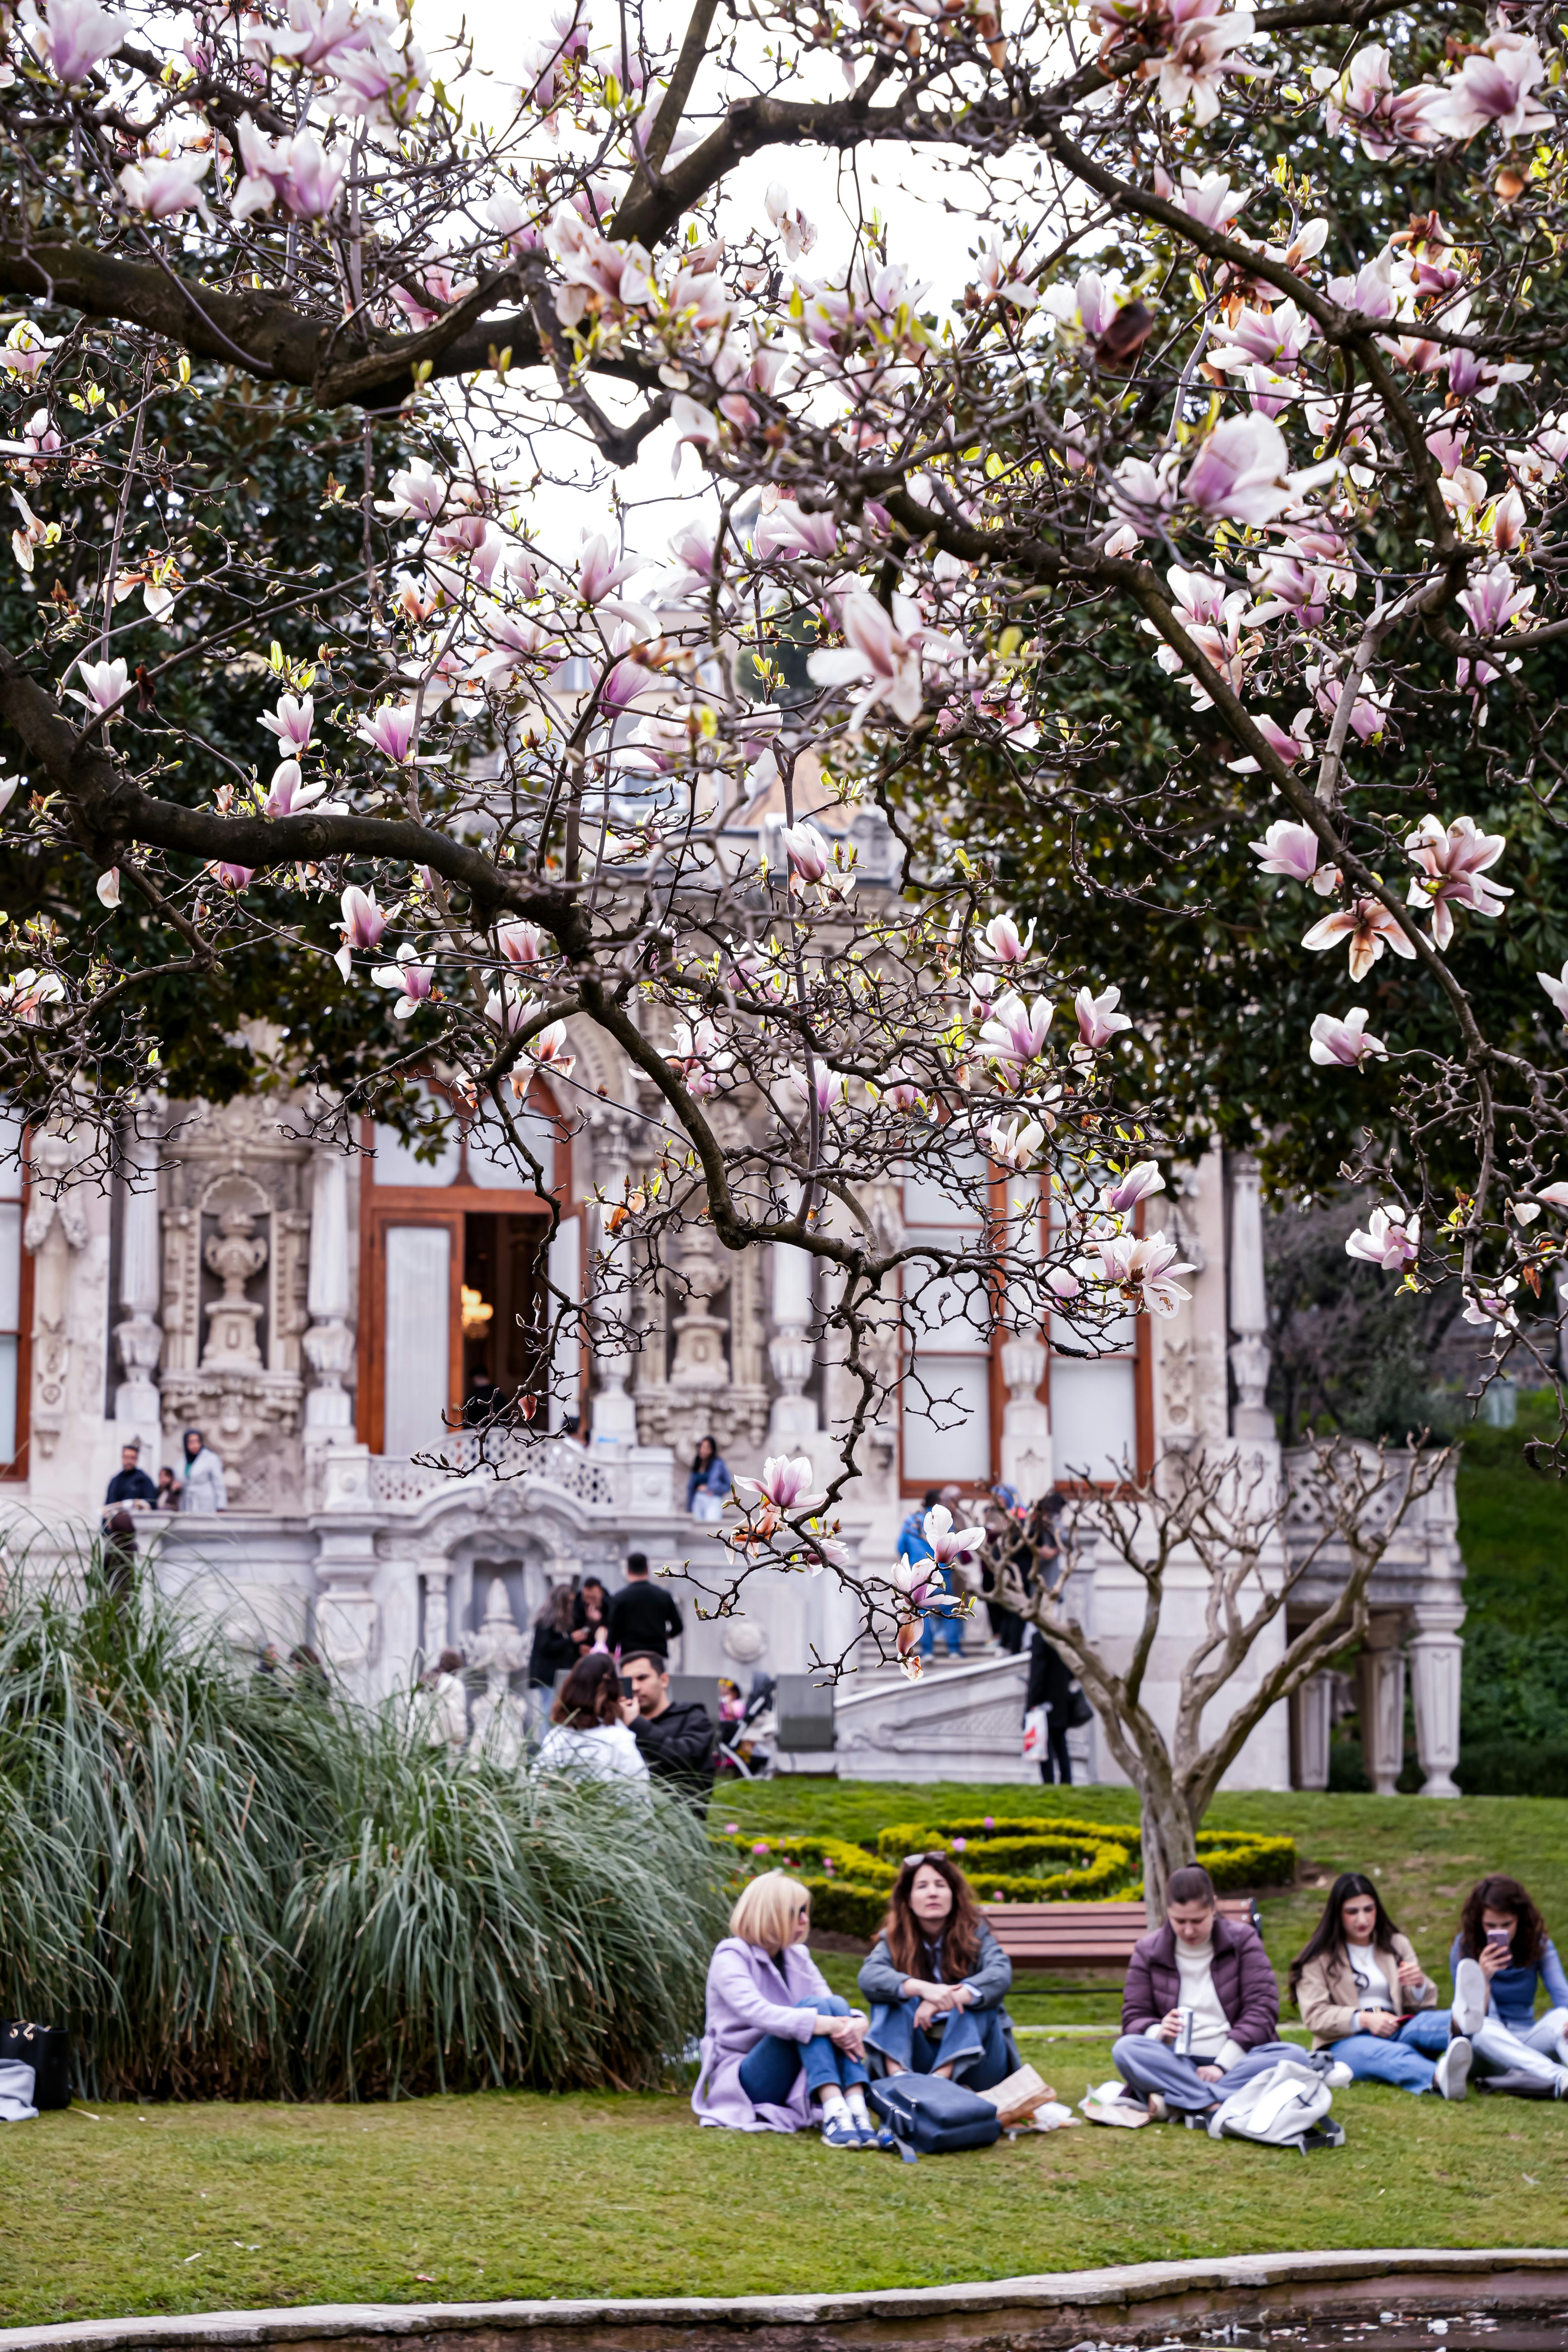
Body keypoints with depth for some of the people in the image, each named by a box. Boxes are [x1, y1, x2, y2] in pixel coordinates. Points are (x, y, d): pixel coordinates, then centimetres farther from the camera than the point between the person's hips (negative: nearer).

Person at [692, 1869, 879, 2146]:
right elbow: (756, 2012, -27)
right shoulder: (731, 1958, -7)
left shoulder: (798, 1957, 14)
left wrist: (856, 2023, -25)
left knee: (837, 2006, -19)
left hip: (796, 2083, 6)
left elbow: (833, 2015, 0)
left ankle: (857, 2113, -38)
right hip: (740, 2079, -6)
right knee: (811, 2007, -26)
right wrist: (825, 2024, -37)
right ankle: (835, 2116, -44)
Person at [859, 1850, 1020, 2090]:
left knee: (972, 1995, -26)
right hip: (915, 2055, 1)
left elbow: (1001, 1974, -24)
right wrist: (922, 1988, -42)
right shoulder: (894, 1938, -1)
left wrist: (951, 1998, -41)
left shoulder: (974, 1932, -3)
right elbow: (868, 1976, -23)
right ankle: (897, 2076, -43)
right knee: (889, 1995, -20)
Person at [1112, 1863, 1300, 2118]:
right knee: (1125, 2049, -29)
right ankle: (1215, 2104, -40)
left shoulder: (1243, 1940, 5)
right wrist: (1159, 2031, -20)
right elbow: (1134, 2018, 6)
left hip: (1235, 2058, 0)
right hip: (1178, 2063, 0)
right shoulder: (1148, 1951, 8)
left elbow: (1262, 2008, -4)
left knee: (1292, 2056, -31)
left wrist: (1224, 2064, -15)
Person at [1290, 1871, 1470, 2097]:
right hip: (1346, 2043, -3)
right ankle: (1440, 2078, -72)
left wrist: (1419, 1984, -12)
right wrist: (1364, 2019, -18)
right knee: (1389, 2055, -39)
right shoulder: (1319, 1958, 11)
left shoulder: (1397, 1945, 21)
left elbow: (1424, 2006, 13)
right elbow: (1314, 2016, -2)